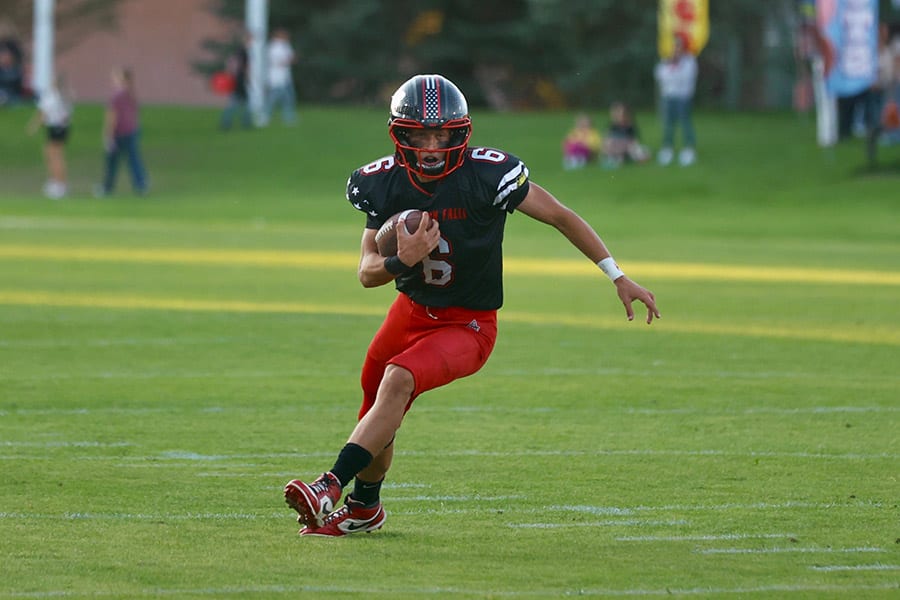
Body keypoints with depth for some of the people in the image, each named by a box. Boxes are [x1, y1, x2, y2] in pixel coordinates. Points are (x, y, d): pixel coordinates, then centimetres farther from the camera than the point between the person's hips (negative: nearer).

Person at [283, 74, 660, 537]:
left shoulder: (486, 175, -22)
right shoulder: (384, 183, -10)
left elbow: (561, 217, -11)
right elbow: (366, 273, -6)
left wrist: (619, 278, -8)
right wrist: (401, 260, -30)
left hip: (468, 325, -5)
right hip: (412, 310, 5)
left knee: (399, 380, -27)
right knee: (376, 415, 12)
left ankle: (332, 488, -29)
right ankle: (364, 509, 39)